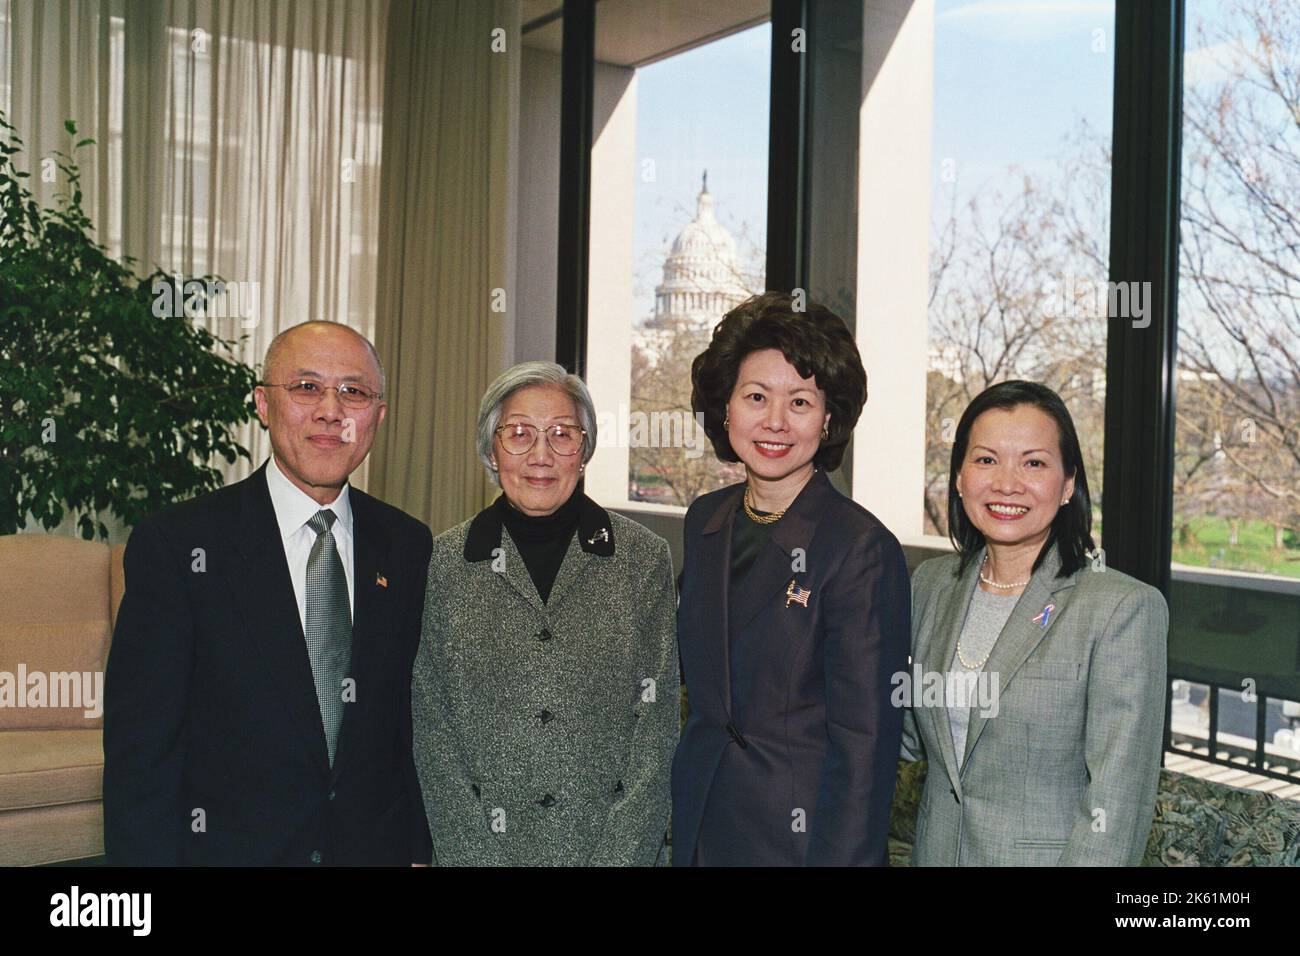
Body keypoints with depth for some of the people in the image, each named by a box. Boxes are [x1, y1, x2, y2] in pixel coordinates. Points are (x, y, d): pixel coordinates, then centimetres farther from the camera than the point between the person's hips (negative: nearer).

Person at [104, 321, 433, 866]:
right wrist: (147, 856, -15)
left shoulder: (408, 546, 1)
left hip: (376, 846, 3)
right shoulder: (174, 543, -10)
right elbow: (139, 745, -11)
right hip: (227, 846, -3)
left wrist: (418, 851, 2)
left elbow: (413, 723, 6)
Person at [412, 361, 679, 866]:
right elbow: (433, 730, -3)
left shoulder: (644, 557, -4)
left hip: (617, 846, 0)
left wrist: (619, 854, -12)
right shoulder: (443, 563, -3)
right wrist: (481, 855, -11)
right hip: (477, 847, 0)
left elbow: (655, 724, -5)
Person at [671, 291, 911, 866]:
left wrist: (841, 856, -19)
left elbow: (864, 742, -16)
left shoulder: (862, 548, -16)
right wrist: (679, 826, 9)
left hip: (800, 834, -5)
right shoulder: (704, 522, 3)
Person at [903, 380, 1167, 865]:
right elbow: (912, 735, 8)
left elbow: (1115, 804, -18)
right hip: (935, 848, 5)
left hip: (1048, 853, -5)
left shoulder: (1126, 607, -18)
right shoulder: (930, 583, 0)